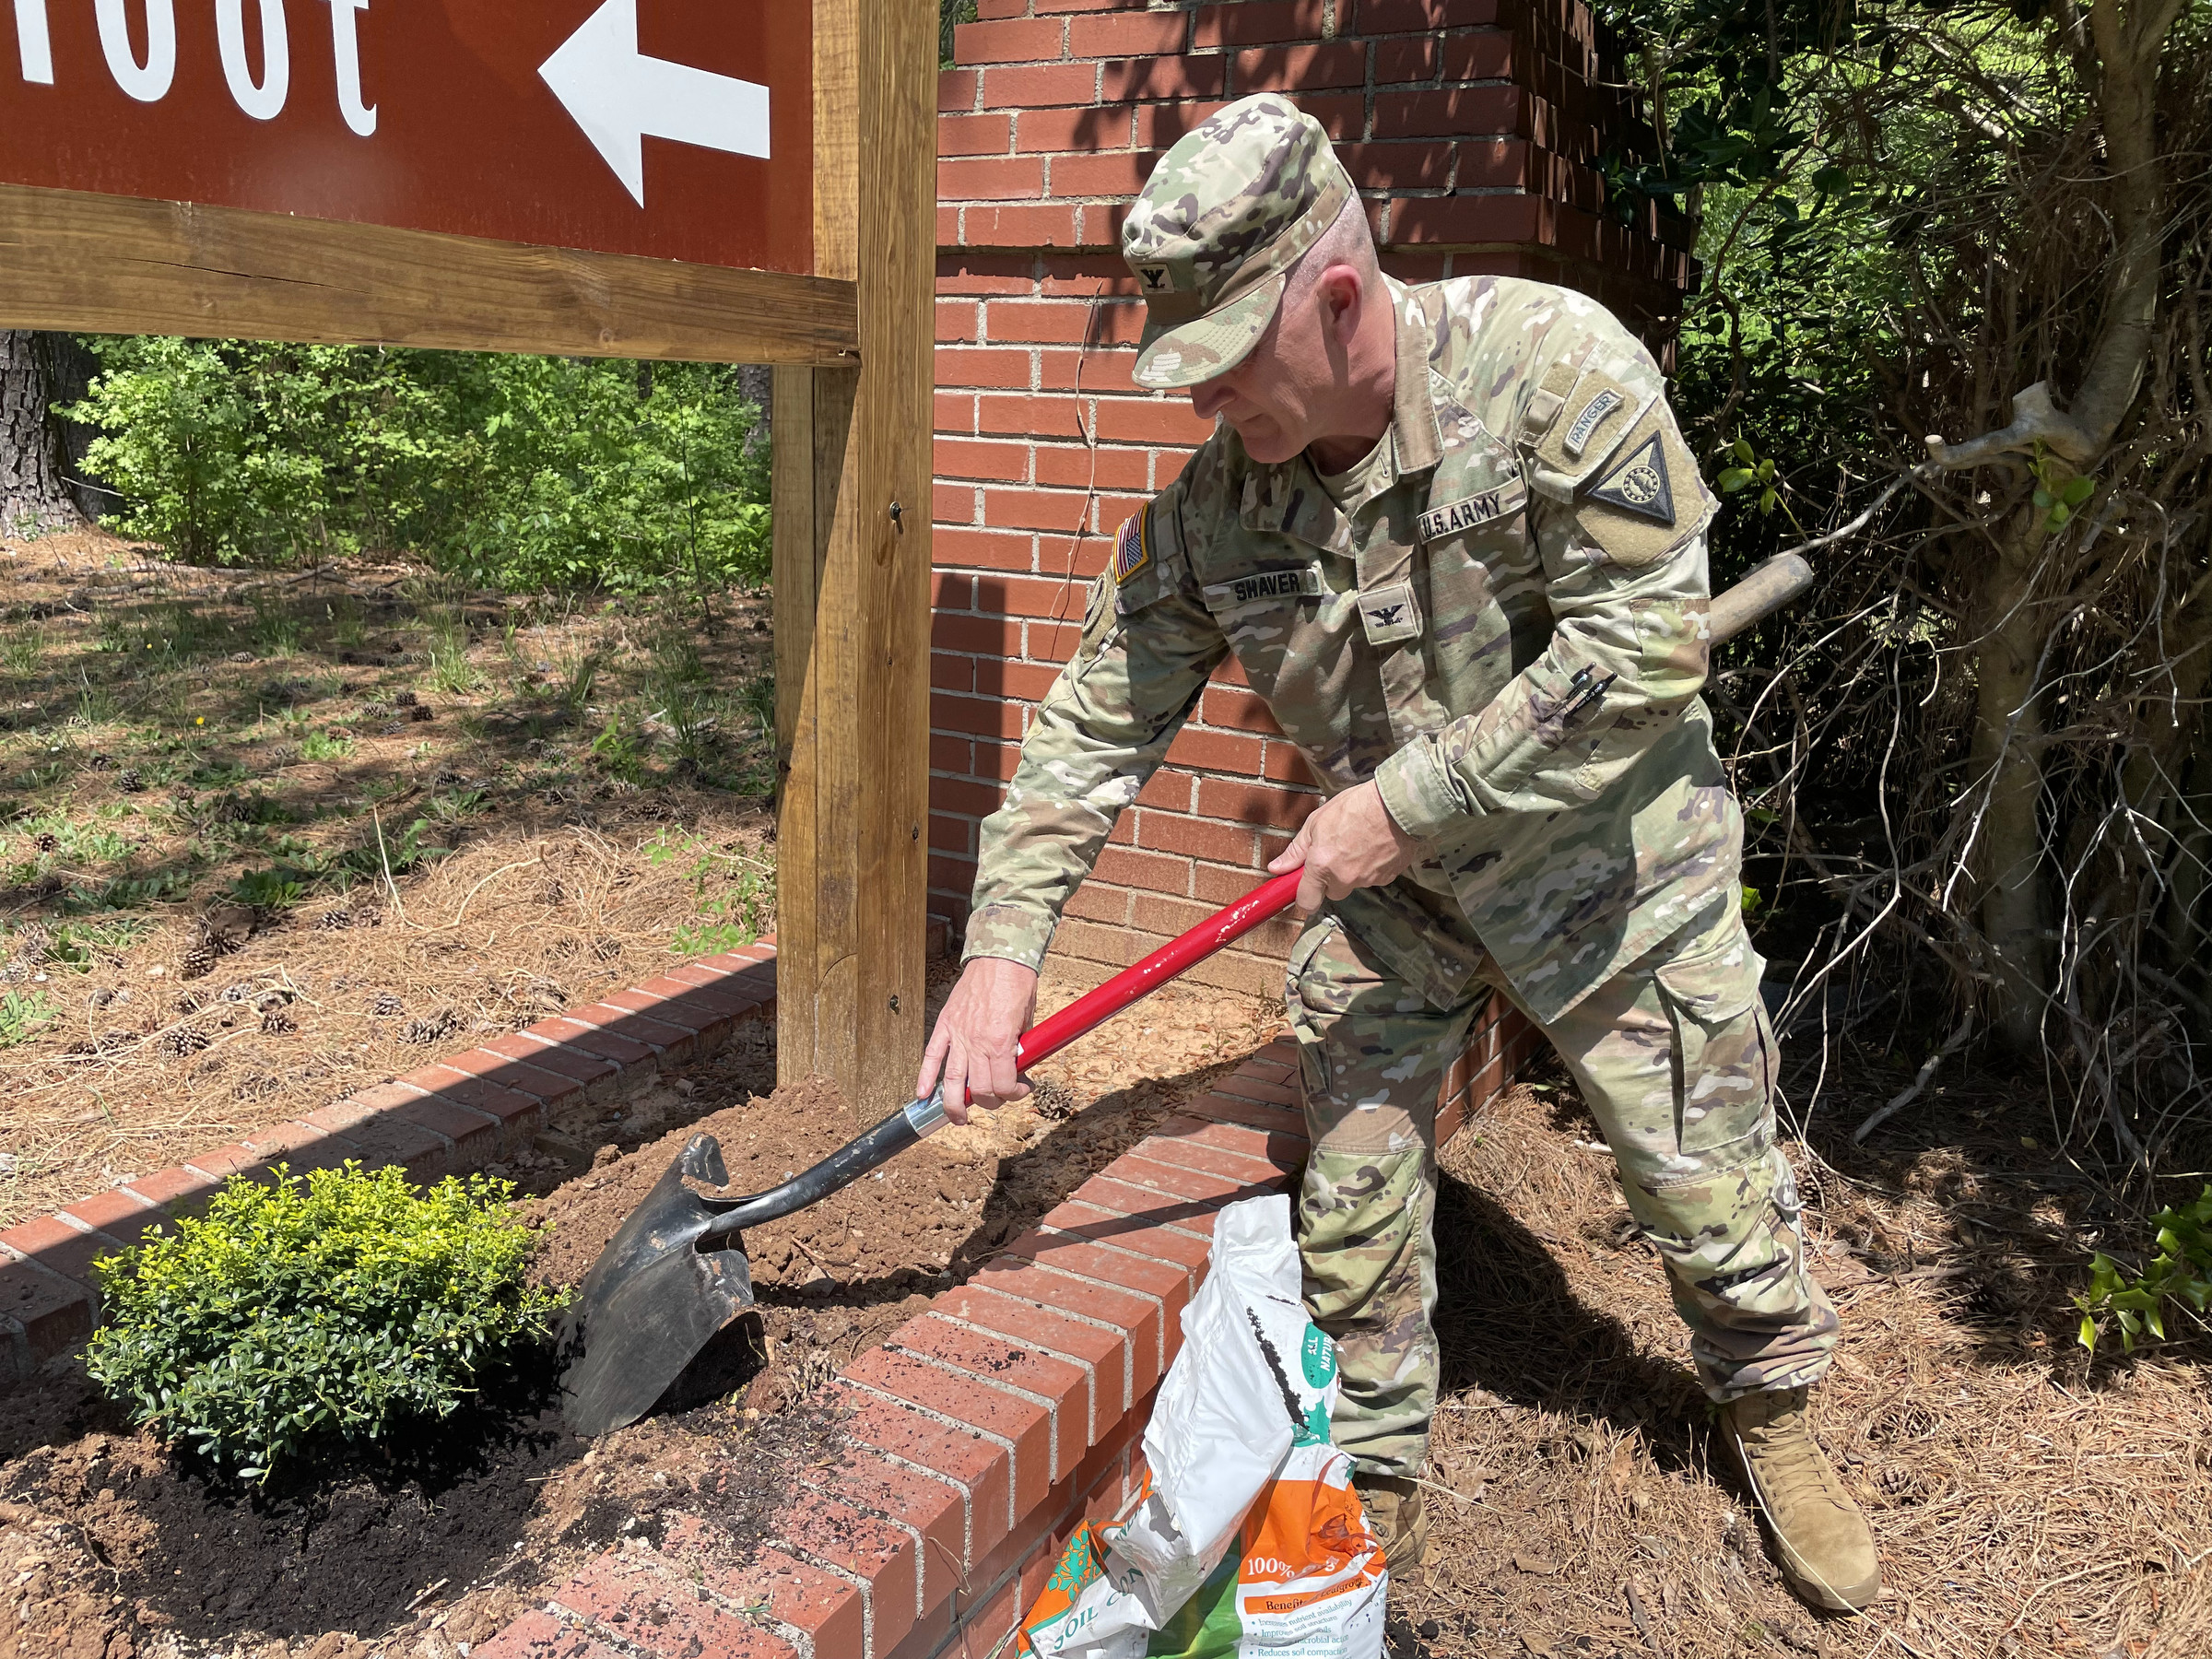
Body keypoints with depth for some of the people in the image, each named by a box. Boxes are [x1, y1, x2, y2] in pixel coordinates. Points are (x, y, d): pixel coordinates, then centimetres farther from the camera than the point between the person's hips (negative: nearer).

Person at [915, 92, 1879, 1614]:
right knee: (1352, 1205, 6)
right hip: (1384, 885, 3)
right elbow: (1097, 727, -8)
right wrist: (1003, 948, -17)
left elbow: (1644, 643, -27)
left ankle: (1774, 1418, 43)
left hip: (1613, 860, -2)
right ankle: (1382, 1495, 30)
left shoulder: (1548, 361, -25)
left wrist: (1408, 798, -26)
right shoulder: (1205, 510, -13)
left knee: (1711, 1183, 12)